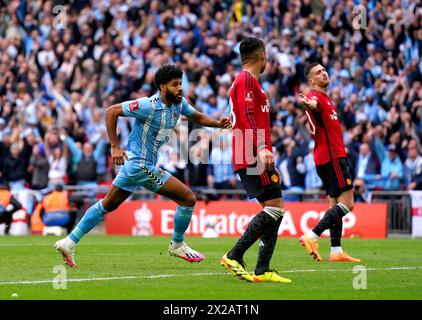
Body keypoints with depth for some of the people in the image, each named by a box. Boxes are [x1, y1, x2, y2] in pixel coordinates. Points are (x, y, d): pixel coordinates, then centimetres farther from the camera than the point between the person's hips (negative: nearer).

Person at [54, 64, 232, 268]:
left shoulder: (179, 103, 2)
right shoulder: (149, 106, -22)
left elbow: (197, 117, 18)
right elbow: (111, 112, -18)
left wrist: (219, 123, -2)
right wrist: (115, 147, -19)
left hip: (134, 163, 9)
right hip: (141, 166, -9)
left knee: (108, 205, 17)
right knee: (188, 199, -4)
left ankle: (69, 242, 22)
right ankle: (177, 245, 15)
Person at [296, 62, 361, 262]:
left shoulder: (325, 98, 18)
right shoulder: (316, 96, -13)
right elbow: (313, 104, -38)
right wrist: (307, 102, -62)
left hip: (333, 156, 10)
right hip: (332, 157, -10)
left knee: (336, 204, 10)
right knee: (347, 204, -13)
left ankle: (336, 251, 10)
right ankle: (311, 237, -18)